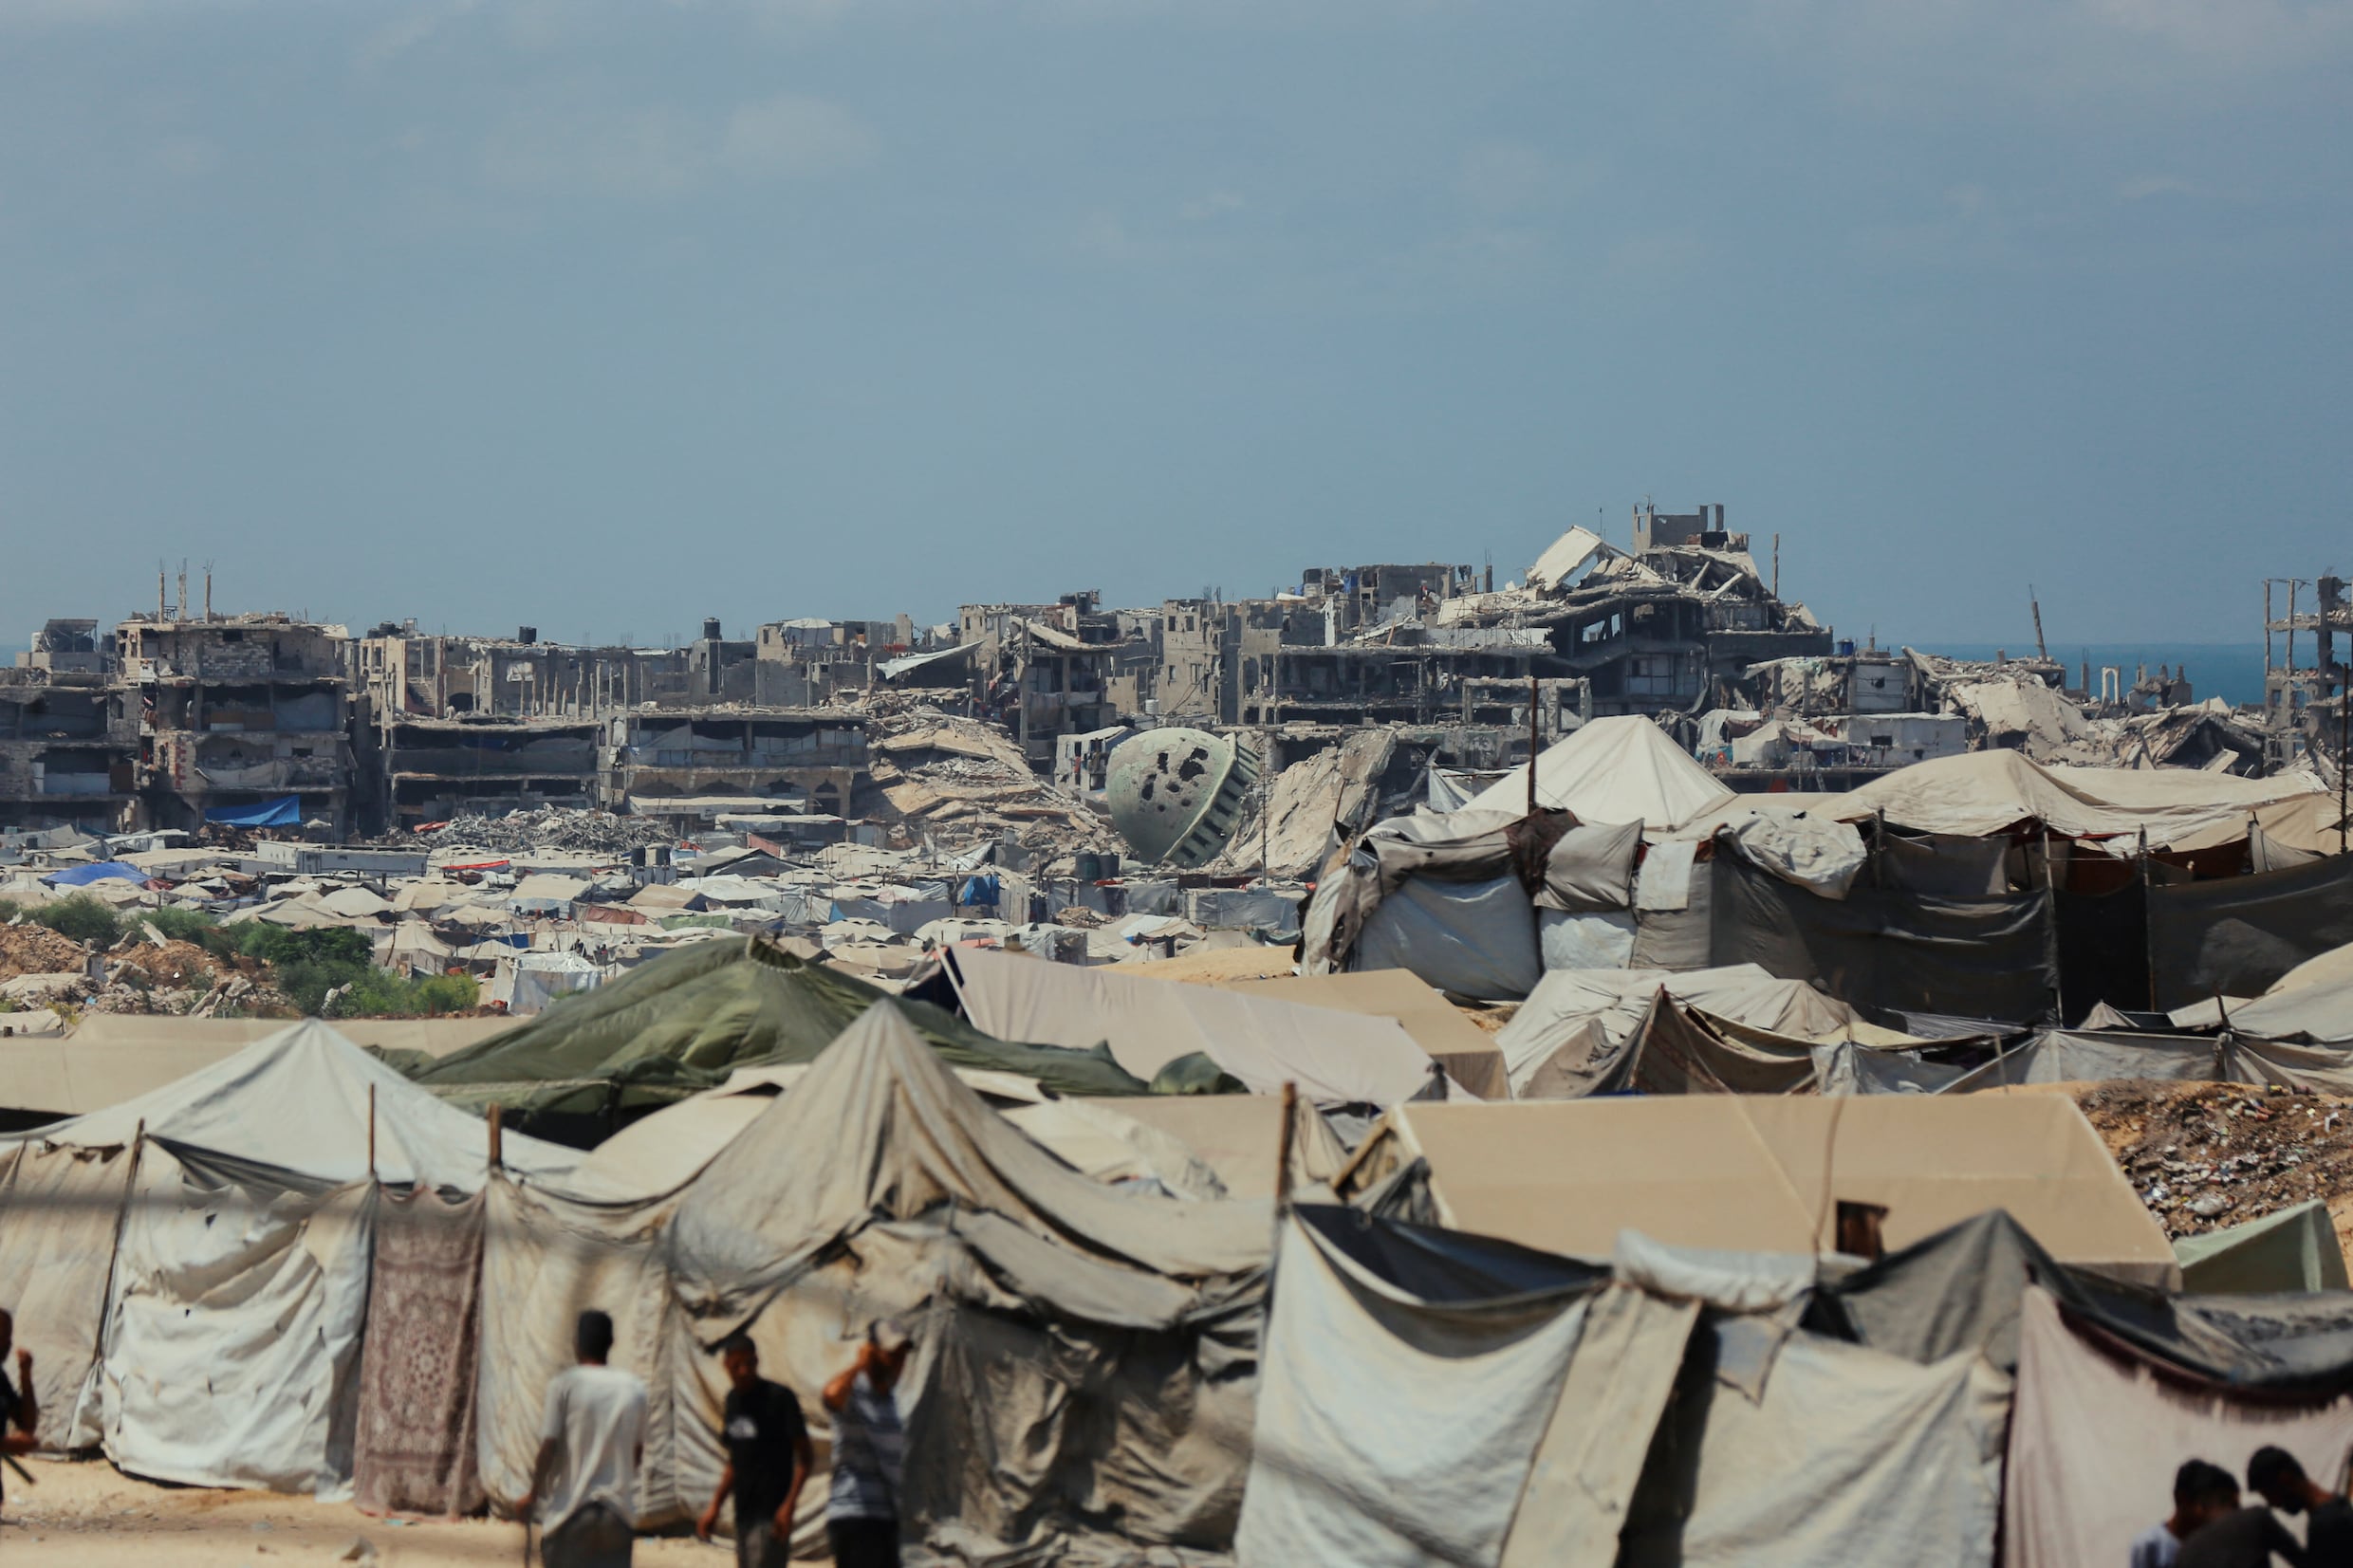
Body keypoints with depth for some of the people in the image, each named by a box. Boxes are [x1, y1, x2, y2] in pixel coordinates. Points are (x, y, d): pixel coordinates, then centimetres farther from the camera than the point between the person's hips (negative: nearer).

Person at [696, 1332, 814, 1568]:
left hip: (772, 1513, -8)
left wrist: (789, 1505, -19)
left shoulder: (779, 1398, -10)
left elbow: (805, 1457, -10)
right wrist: (715, 1506, 18)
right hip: (744, 1511, 8)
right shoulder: (732, 1400, 12)